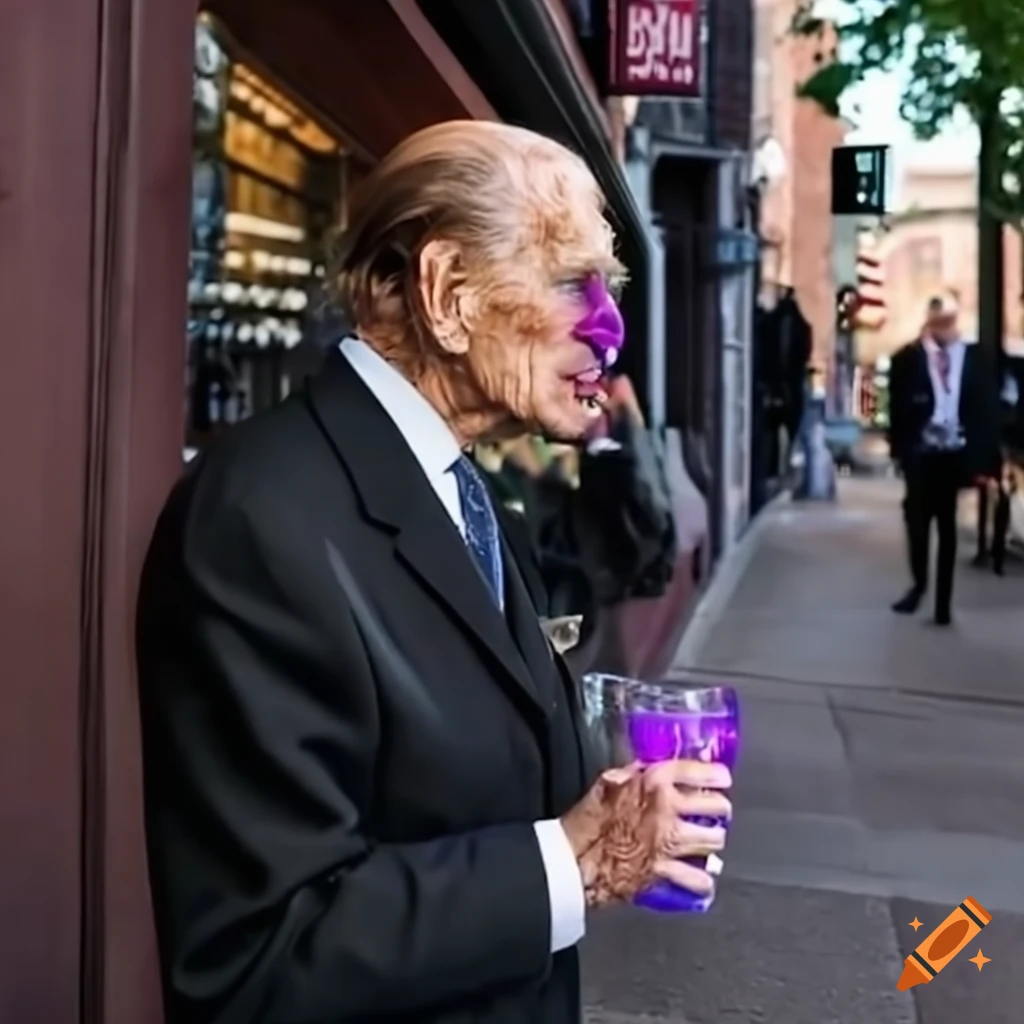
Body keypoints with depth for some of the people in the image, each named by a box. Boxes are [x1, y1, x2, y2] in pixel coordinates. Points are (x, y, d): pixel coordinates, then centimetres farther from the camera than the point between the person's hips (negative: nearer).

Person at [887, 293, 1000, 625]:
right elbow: (898, 407, -1)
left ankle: (943, 598, 14)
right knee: (918, 519, 6)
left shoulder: (975, 359, 1)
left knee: (946, 524, 8)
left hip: (955, 454, 1)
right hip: (921, 453, -1)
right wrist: (899, 449, -8)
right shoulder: (908, 359, -2)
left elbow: (987, 409, 1)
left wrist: (984, 459, -5)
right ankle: (919, 583, 26)